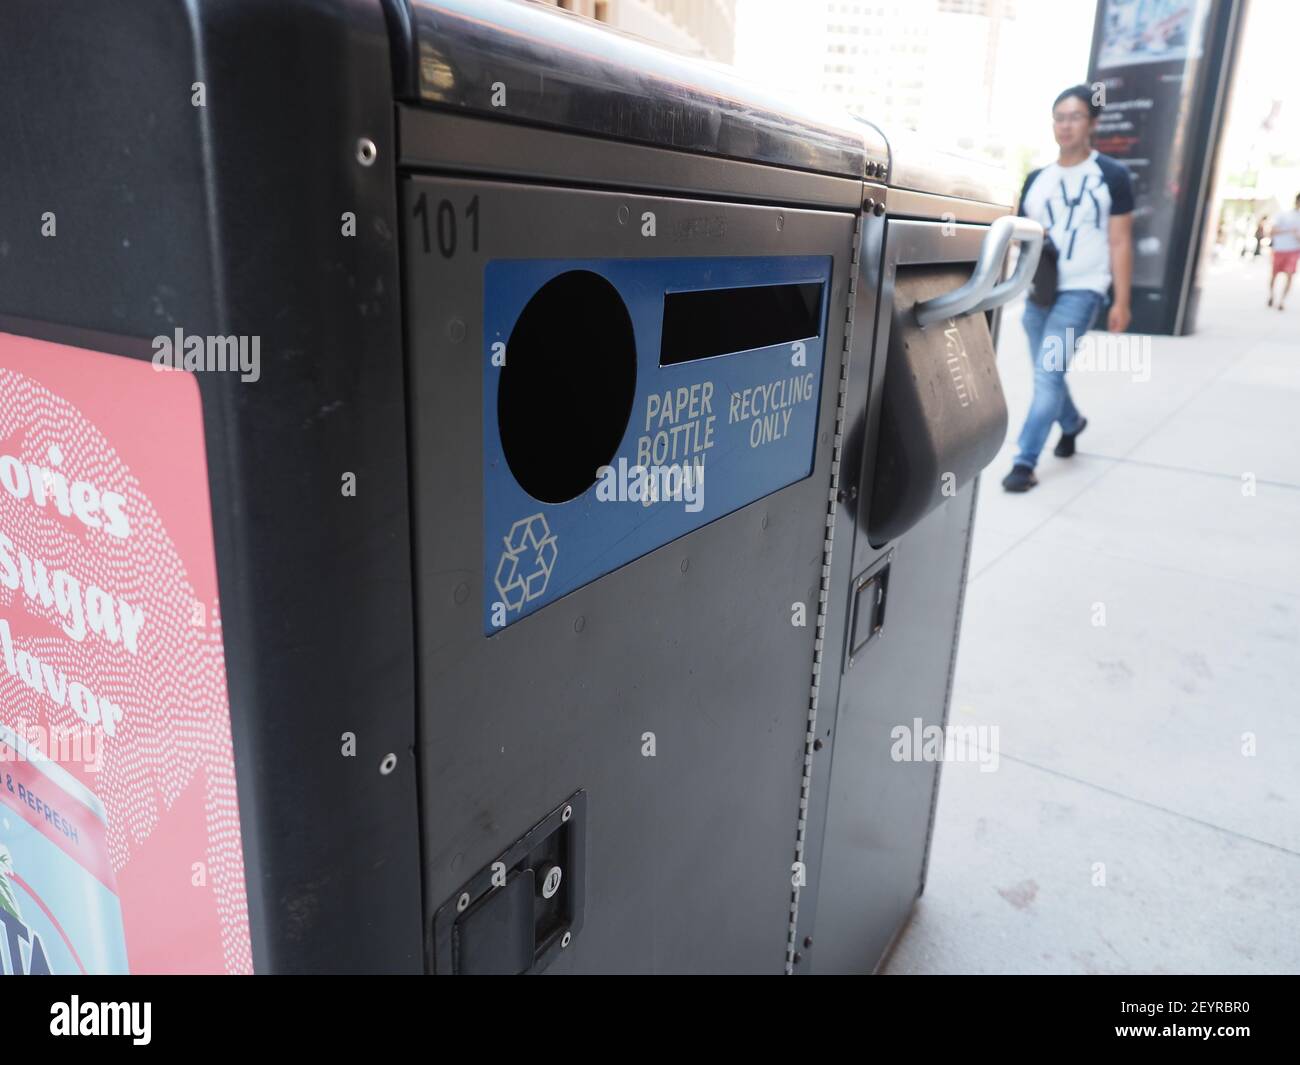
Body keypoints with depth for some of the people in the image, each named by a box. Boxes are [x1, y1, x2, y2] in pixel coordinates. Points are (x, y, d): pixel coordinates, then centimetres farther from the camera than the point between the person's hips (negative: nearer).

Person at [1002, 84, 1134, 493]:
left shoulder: (1112, 175, -2)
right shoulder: (1036, 178, 10)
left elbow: (1120, 242, -3)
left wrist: (1121, 300, -8)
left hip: (1082, 291, -5)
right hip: (1038, 291, 5)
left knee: (1048, 373, -15)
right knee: (1047, 373, 15)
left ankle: (1025, 461, -13)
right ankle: (1072, 423, 44)